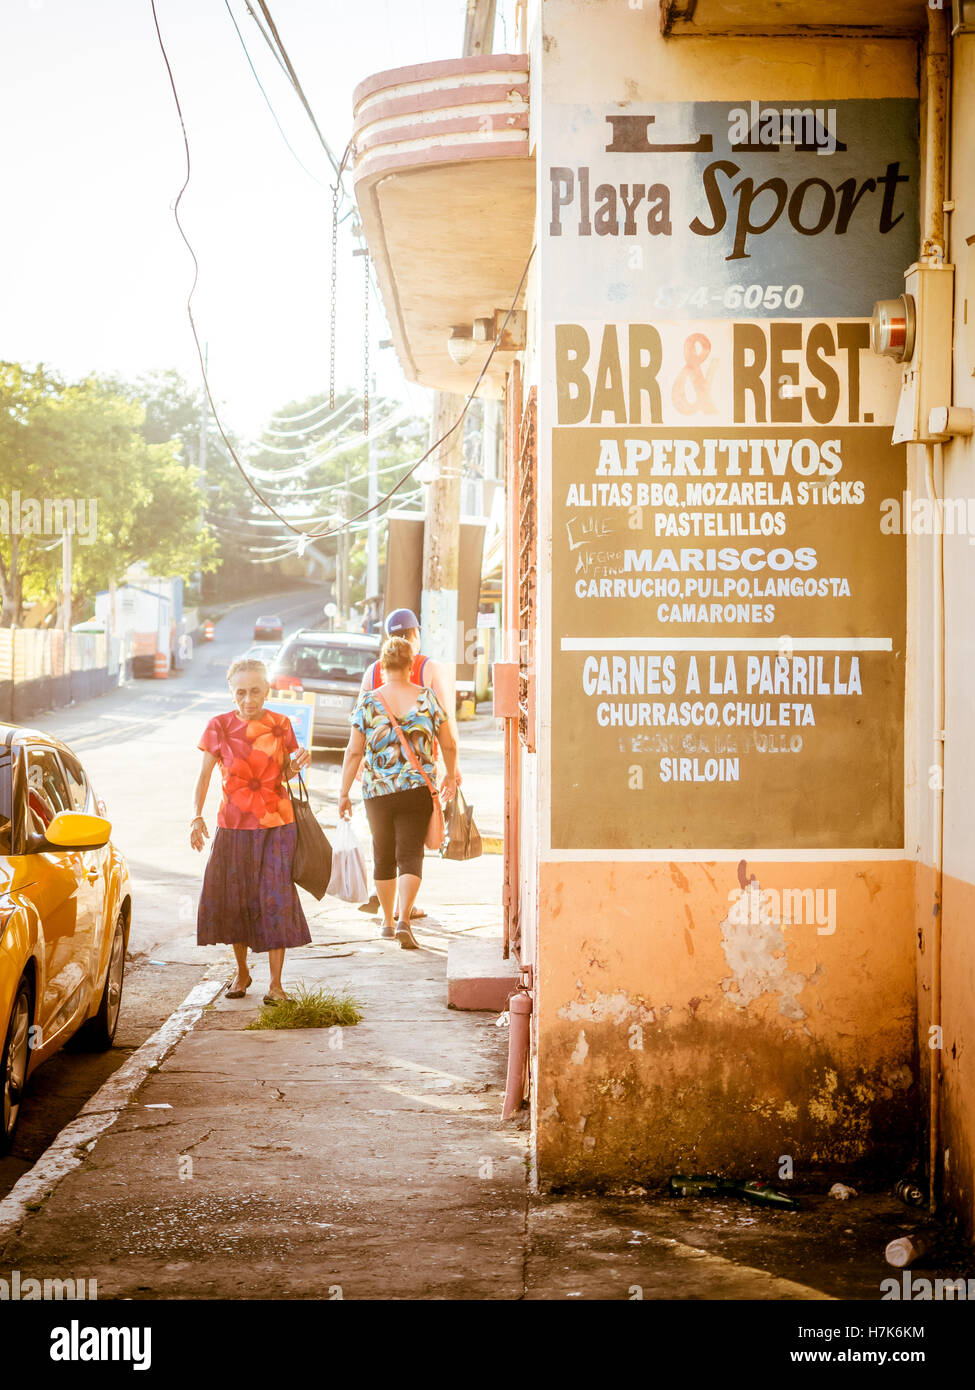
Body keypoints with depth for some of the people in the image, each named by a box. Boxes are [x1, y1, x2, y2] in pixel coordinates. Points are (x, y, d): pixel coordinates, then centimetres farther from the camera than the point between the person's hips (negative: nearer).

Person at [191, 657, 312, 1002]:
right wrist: (197, 816, -10)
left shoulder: (280, 725, 3)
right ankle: (241, 972, 26)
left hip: (276, 823, -1)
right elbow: (204, 774, 0)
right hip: (233, 825, 1)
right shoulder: (220, 726, -1)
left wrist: (298, 763, -11)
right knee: (233, 897, 6)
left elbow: (286, 775, 11)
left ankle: (276, 981, -2)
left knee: (275, 897, -7)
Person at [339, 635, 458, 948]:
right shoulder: (427, 698, -3)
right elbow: (449, 745, 4)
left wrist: (343, 792, 3)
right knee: (410, 855, 0)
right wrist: (451, 775, 21)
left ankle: (388, 921, 28)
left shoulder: (368, 702, -4)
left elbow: (354, 751, -5)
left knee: (383, 856, 16)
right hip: (418, 790, -1)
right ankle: (403, 919, -18)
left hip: (377, 792, 1)